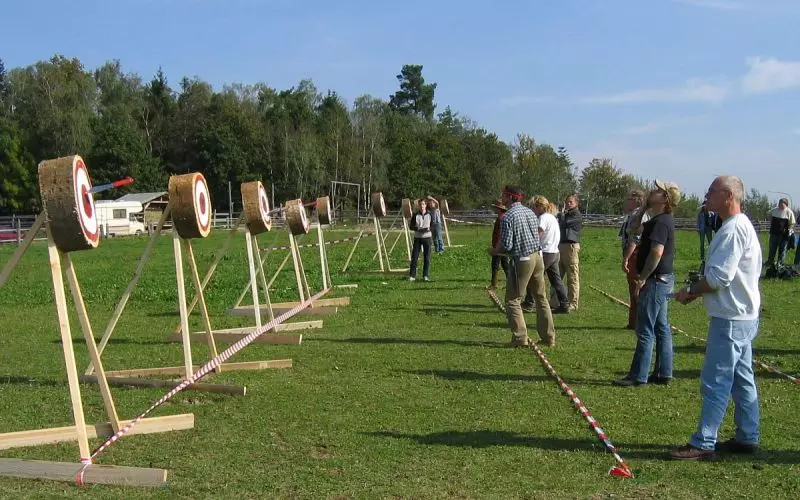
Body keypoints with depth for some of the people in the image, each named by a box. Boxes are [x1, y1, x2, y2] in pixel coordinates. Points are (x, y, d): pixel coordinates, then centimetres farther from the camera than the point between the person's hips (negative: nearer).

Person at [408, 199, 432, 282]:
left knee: (427, 258, 0)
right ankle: (412, 275, 5)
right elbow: (411, 226, 1)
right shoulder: (415, 215, 2)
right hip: (417, 238, 0)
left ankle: (426, 276, 8)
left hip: (427, 237, 0)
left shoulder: (430, 214, 3)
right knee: (414, 257, -1)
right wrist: (418, 228, -17)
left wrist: (429, 228, -16)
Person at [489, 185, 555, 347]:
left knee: (513, 300, 3)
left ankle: (520, 338, -1)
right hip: (538, 256, 7)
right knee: (541, 298, 14)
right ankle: (549, 337, 17)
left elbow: (506, 246, -16)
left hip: (522, 260, -7)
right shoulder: (530, 212, 9)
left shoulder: (508, 216, -13)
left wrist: (494, 251, 4)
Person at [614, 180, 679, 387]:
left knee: (645, 331, -5)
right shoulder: (662, 220, 14)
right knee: (662, 328, 13)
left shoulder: (661, 222, -18)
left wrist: (643, 277, -21)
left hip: (655, 281, -10)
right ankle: (663, 373, 19)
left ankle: (638, 376, 0)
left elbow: (656, 252, -27)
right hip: (663, 279, 10)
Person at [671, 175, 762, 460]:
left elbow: (718, 277, -24)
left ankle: (703, 444, -1)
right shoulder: (743, 225, 14)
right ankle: (748, 438, 25)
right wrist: (697, 291, 13)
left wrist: (691, 292, -10)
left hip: (730, 319, -10)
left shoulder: (733, 229, -19)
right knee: (742, 379, 16)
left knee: (715, 383, -6)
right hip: (743, 316, 10)